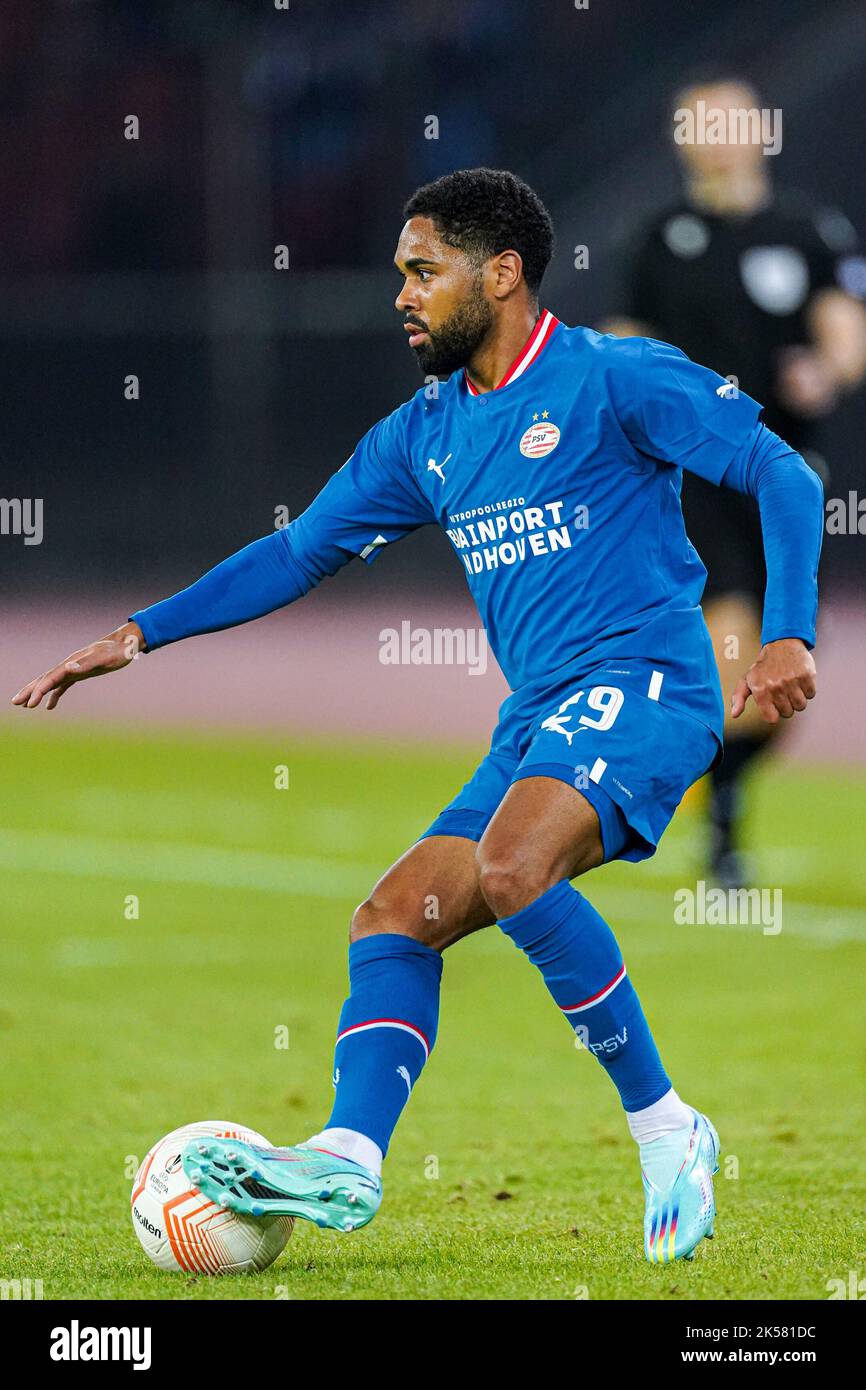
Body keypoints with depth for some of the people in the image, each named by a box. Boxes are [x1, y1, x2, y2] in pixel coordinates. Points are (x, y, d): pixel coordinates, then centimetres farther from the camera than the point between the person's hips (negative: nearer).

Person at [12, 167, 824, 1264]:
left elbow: (783, 477, -4)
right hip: (537, 720, 8)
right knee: (392, 919, -7)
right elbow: (298, 552, 23)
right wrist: (140, 636, 16)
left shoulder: (616, 379, -4)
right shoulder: (423, 435, 17)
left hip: (643, 687, -8)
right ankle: (348, 1157, -21)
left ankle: (663, 1128, -21)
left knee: (510, 864, -31)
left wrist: (787, 638, -16)